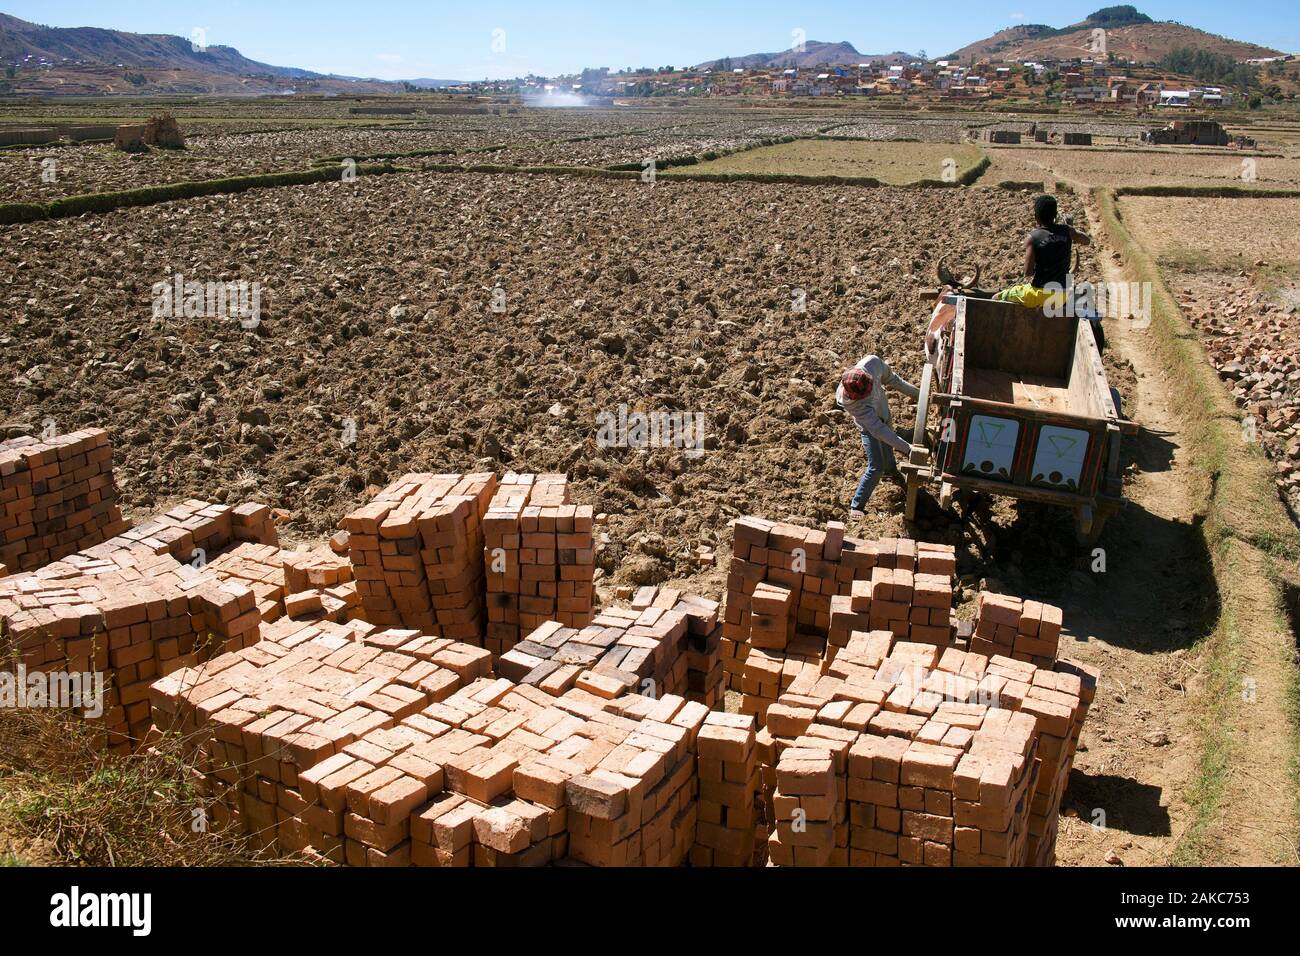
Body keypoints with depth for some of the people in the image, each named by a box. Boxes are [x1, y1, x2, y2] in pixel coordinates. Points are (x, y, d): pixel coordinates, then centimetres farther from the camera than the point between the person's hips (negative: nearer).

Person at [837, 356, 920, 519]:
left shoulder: (872, 363, -34)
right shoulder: (856, 404, -45)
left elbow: (890, 378, -11)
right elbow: (878, 430, -44)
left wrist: (915, 392, -3)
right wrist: (907, 448, -47)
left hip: (884, 415, 6)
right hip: (870, 427, -6)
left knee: (887, 447, 31)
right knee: (876, 468, -9)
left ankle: (891, 471, 63)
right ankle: (856, 506, 9)